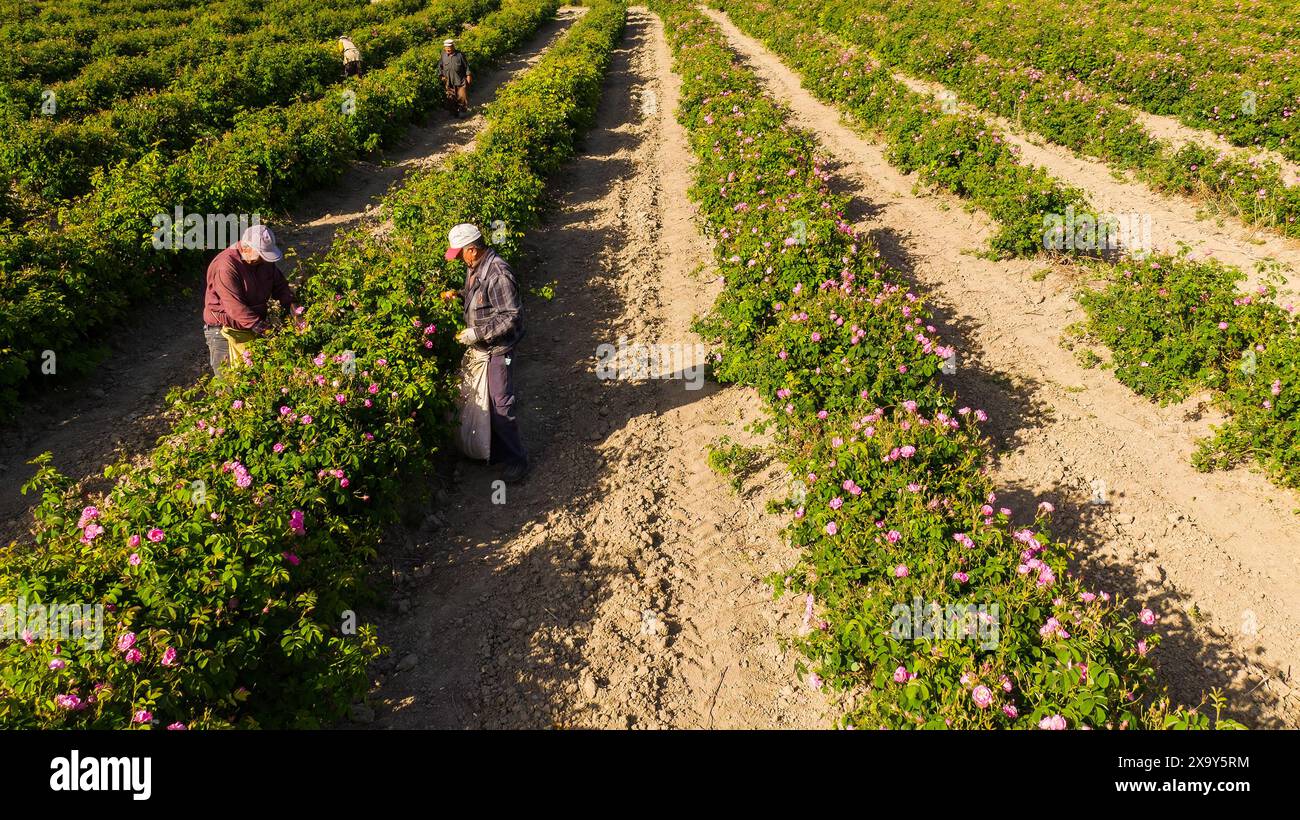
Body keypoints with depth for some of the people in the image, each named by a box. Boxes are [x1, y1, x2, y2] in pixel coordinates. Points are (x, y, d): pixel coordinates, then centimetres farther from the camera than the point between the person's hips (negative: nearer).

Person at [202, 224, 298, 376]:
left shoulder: (263, 260, -1)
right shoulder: (226, 266, -25)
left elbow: (279, 285, 10)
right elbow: (235, 306, -29)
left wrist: (291, 305, -9)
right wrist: (262, 329, -33)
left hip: (256, 324, 7)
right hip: (225, 330, -7)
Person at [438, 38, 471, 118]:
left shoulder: (460, 54, -7)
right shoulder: (443, 55, 0)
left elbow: (466, 65, -1)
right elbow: (440, 66, 13)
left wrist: (468, 75, -2)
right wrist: (441, 75, 7)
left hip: (460, 80, -2)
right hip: (449, 81, 3)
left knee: (462, 96, 1)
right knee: (451, 98, 7)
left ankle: (463, 111, 19)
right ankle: (454, 112, 20)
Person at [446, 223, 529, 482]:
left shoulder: (498, 274, -25)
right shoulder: (474, 267, 4)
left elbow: (511, 316, -26)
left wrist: (477, 333, -24)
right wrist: (458, 295, 3)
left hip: (498, 349, -9)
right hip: (480, 346, 9)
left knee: (501, 405, -2)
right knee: (485, 401, 18)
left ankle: (517, 460, 12)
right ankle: (496, 451, 33)